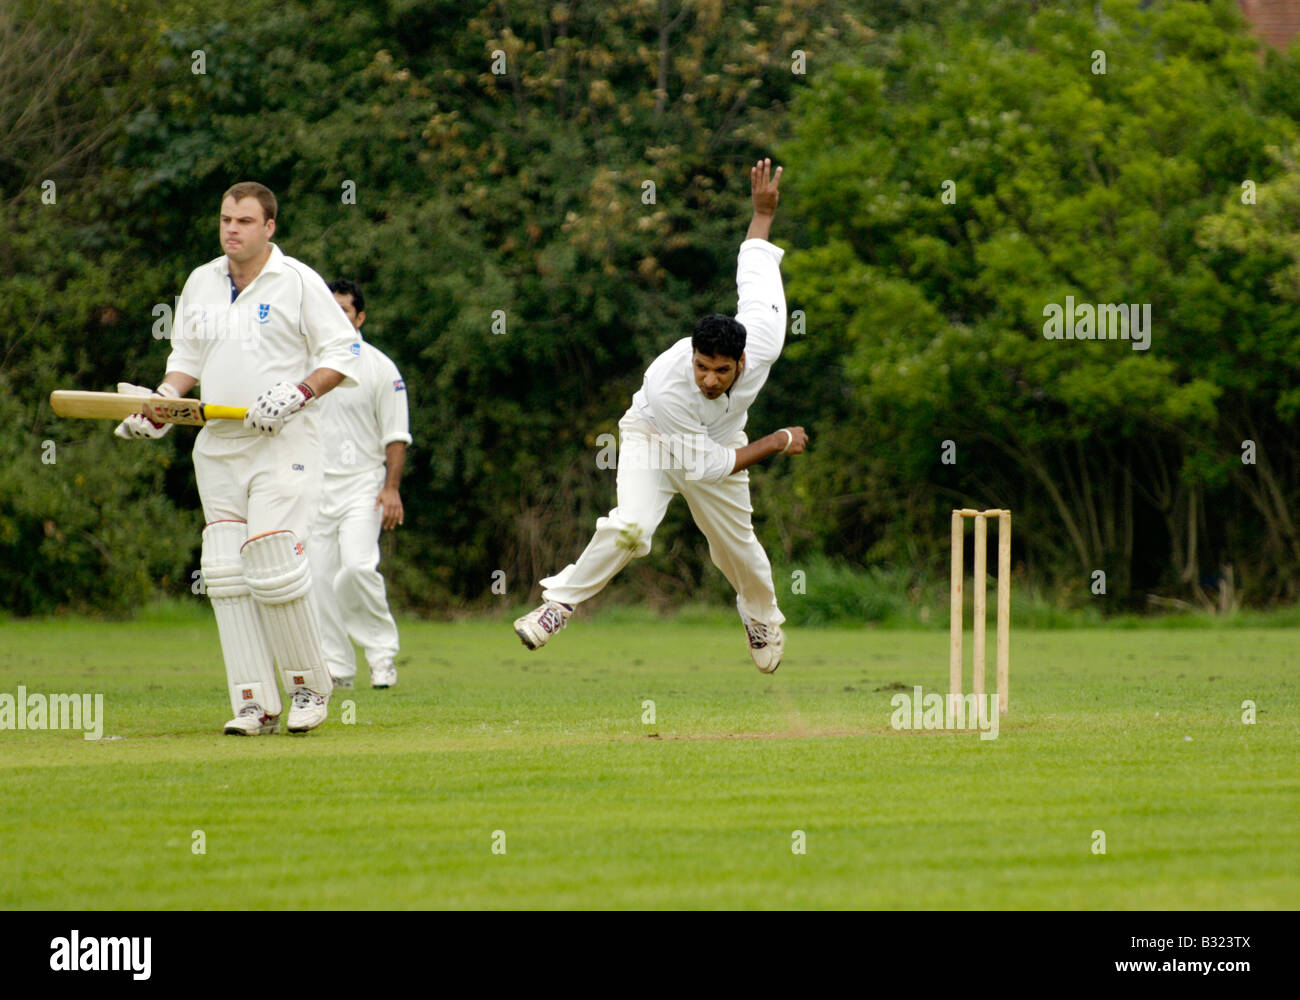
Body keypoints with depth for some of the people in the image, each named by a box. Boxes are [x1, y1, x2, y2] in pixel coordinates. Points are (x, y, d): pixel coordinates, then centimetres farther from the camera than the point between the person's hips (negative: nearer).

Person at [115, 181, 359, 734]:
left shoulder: (298, 282, -4)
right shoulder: (201, 283, 13)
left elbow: (343, 353, -4)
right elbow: (187, 356, 22)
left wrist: (299, 392, -18)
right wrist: (160, 400, 4)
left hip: (284, 443, -6)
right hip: (218, 445, 6)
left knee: (274, 568, -15)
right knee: (226, 574, -3)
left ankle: (309, 684, 4)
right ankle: (255, 704, -1)